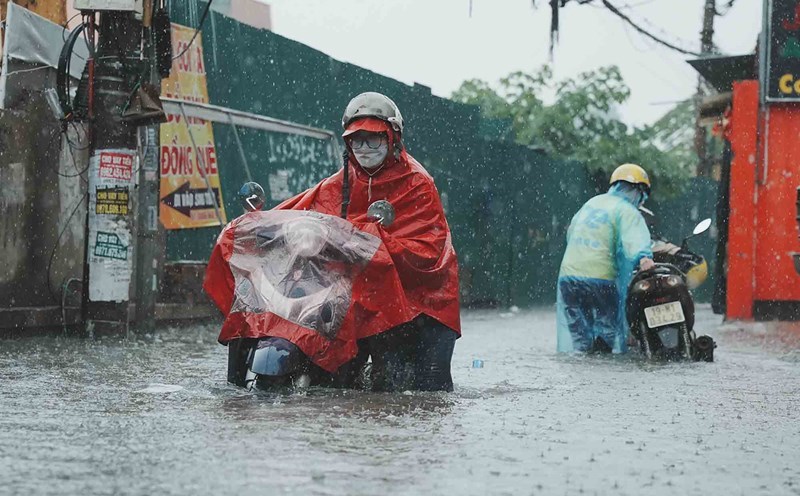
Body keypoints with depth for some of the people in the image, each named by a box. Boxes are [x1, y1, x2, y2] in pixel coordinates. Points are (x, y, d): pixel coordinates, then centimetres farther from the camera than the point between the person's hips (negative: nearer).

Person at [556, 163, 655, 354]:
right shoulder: (628, 211, -2)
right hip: (601, 280, -6)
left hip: (568, 276, 6)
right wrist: (643, 256, -41)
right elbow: (634, 237, -24)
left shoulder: (591, 203, 20)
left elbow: (571, 233, 33)